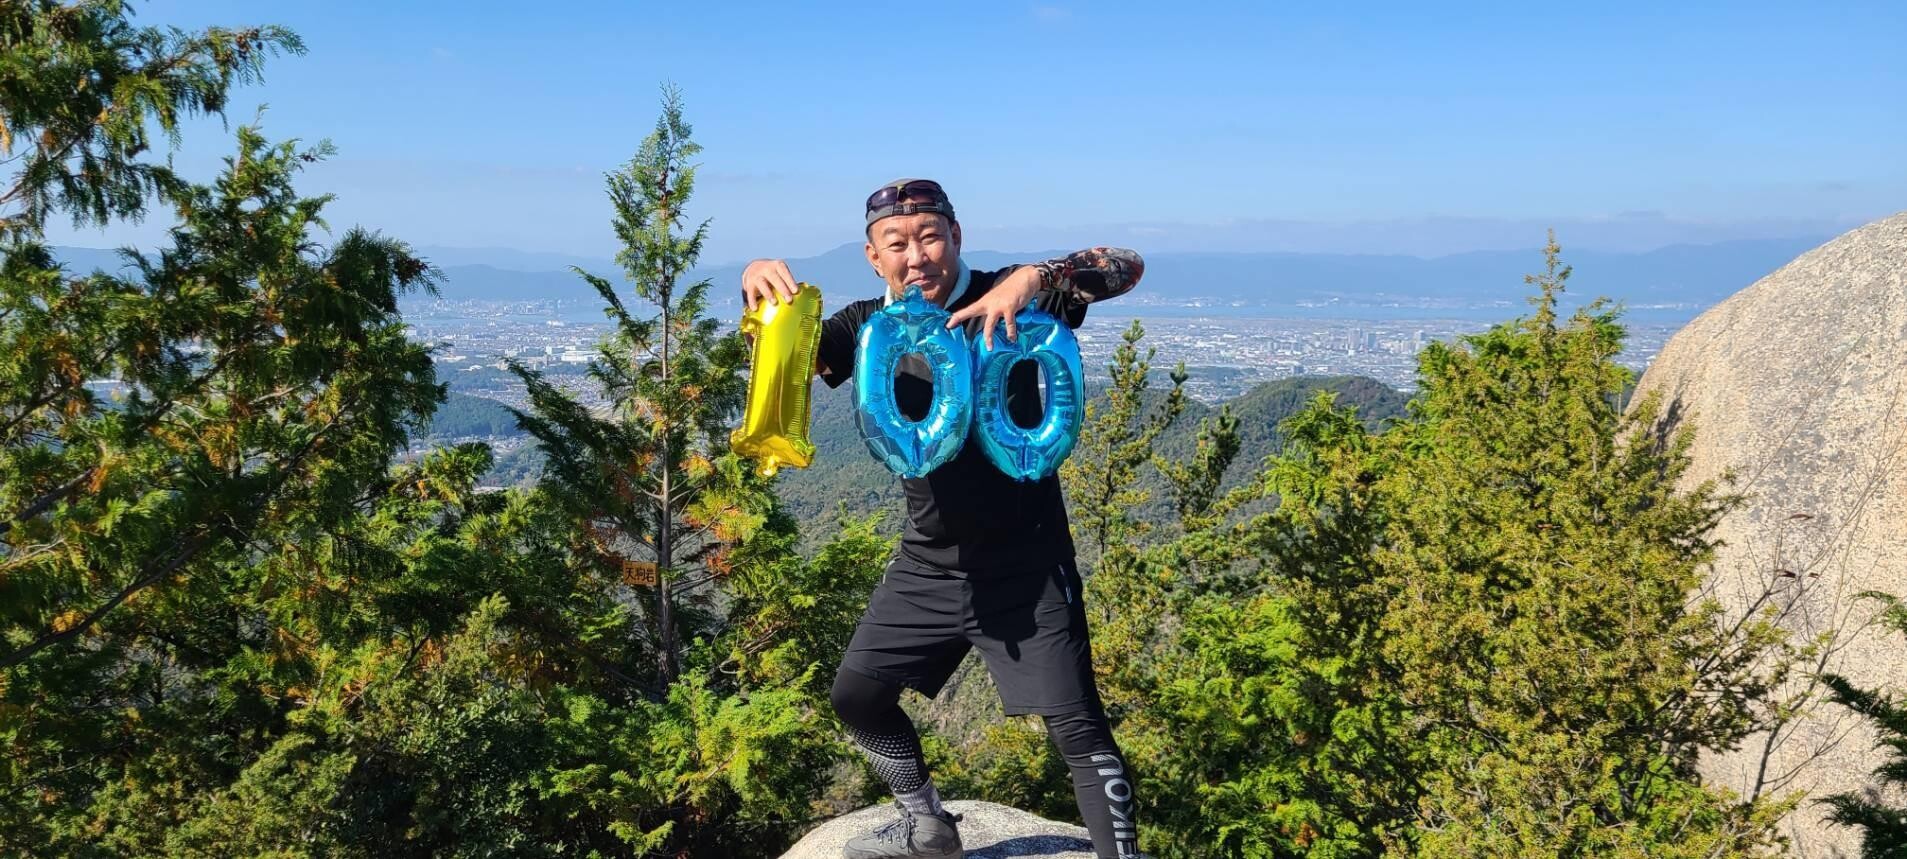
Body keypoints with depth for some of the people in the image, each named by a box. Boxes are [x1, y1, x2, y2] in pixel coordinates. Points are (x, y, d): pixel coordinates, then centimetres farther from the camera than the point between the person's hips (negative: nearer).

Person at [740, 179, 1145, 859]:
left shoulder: (1002, 299, -10)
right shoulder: (869, 325, 3)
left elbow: (1127, 267, -17)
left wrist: (1034, 277, -36)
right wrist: (759, 288, -25)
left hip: (1024, 563, -5)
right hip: (927, 565, 6)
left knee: (1076, 725, -7)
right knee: (856, 695, 14)